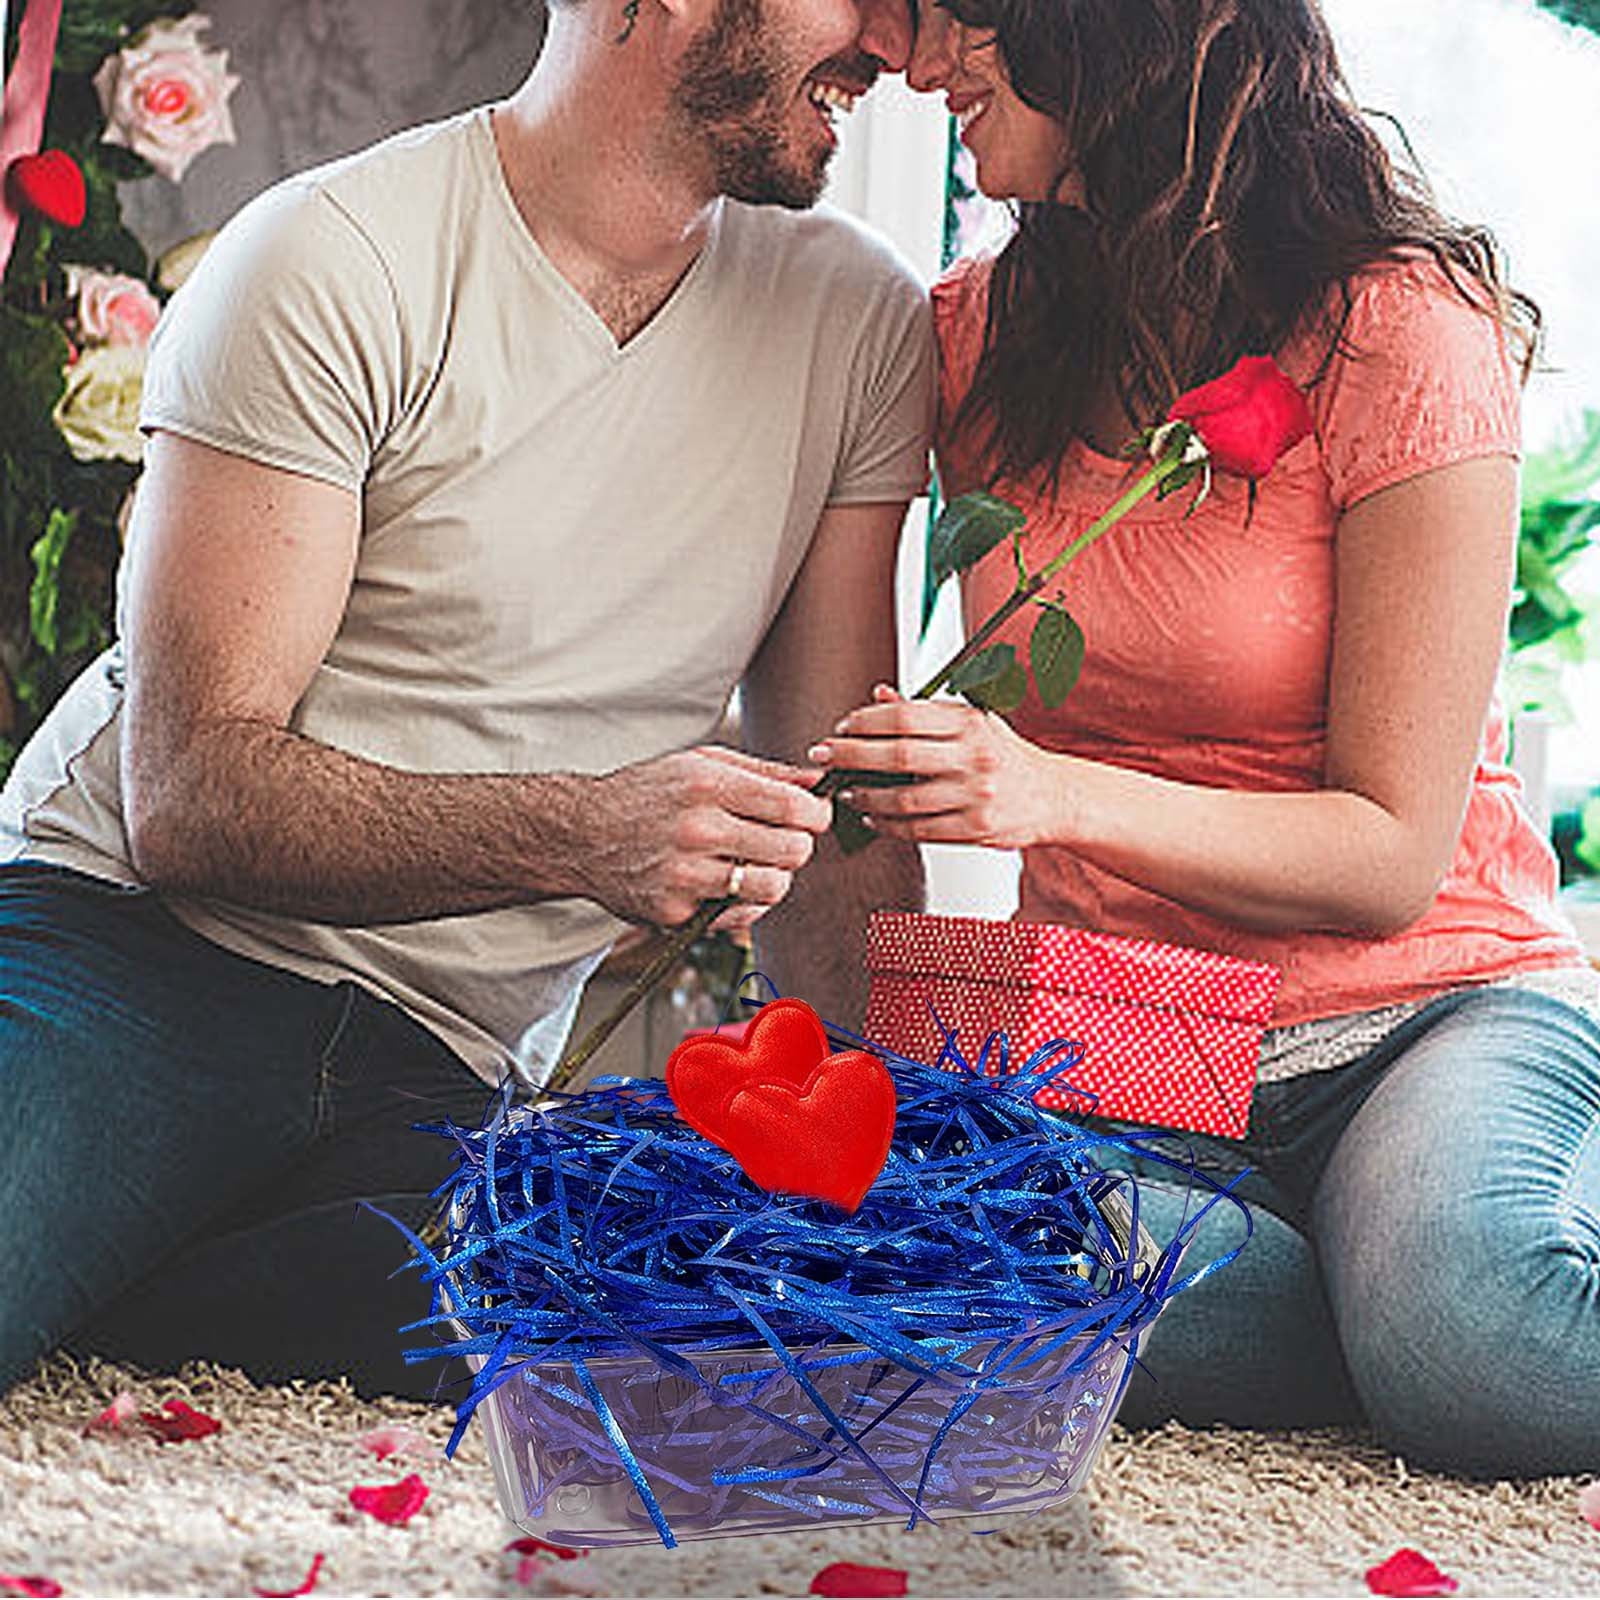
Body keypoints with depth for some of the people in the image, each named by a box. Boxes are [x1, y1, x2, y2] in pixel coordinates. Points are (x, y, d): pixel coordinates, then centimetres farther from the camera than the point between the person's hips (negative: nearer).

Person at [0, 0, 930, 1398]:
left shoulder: (862, 325, 7)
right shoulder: (340, 260, -9)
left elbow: (831, 818, 9)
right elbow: (185, 793, -14)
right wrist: (579, 836, -28)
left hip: (440, 1086, 5)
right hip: (132, 950, -5)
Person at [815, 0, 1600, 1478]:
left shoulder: (1398, 329, -11)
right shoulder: (975, 339, 4)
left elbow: (1393, 853, -13)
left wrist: (1058, 795, -28)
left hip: (1432, 1012, -4)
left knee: (1457, 1322, -38)